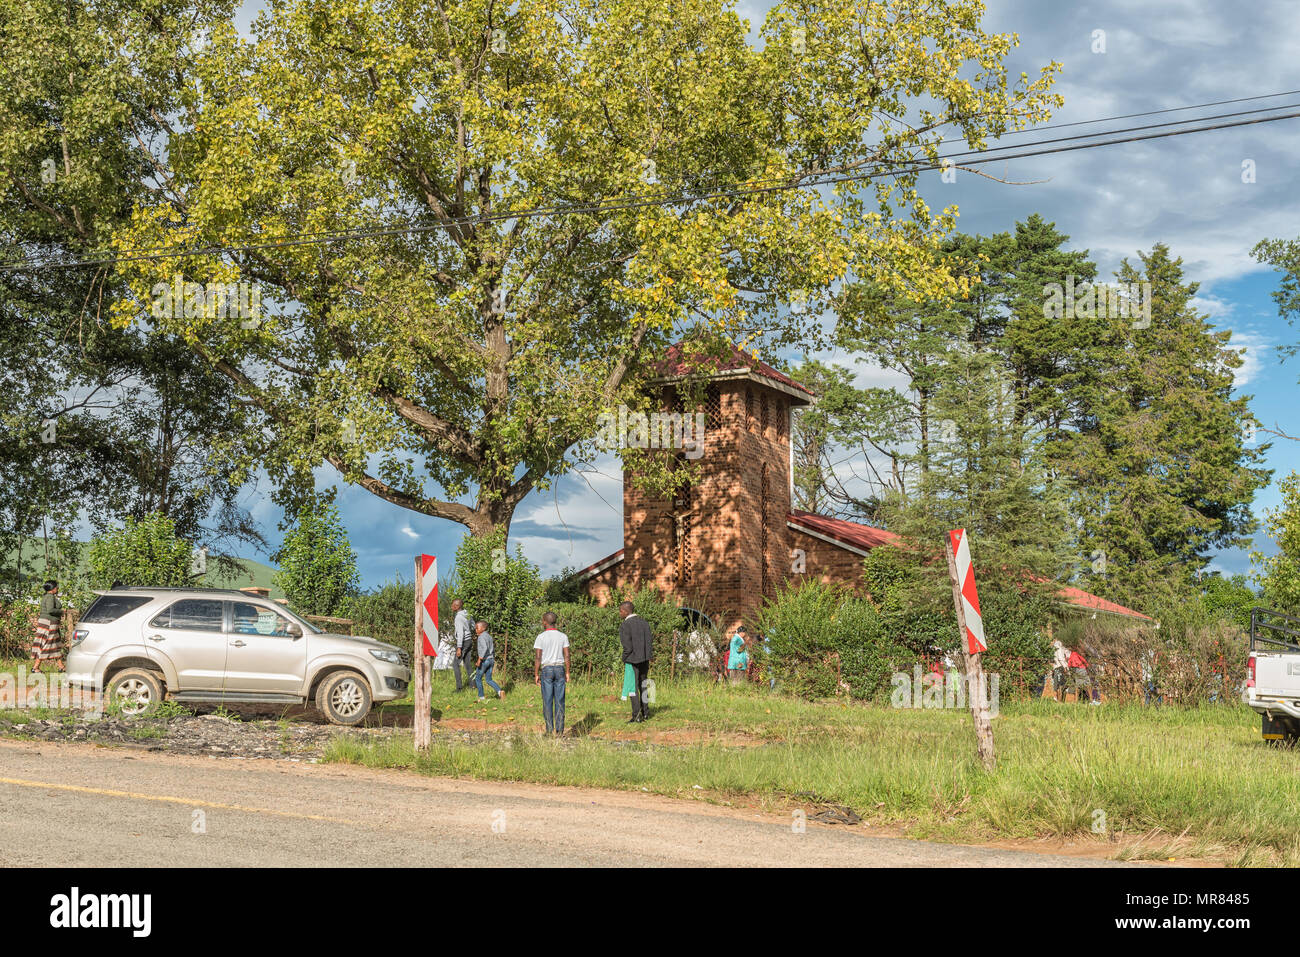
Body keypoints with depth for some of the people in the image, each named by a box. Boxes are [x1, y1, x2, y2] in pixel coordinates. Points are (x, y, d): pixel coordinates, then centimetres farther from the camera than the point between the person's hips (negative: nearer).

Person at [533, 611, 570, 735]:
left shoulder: (541, 637, -6)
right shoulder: (563, 636, 2)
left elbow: (537, 657, -7)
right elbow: (567, 656, 0)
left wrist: (536, 674, -1)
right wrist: (567, 673, 6)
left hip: (546, 669, -2)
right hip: (560, 669, 2)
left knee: (547, 701, 1)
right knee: (559, 701, 3)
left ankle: (550, 729, -2)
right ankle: (560, 729, 1)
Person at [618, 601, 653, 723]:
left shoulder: (625, 626, -15)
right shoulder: (643, 622, 6)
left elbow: (627, 647, -18)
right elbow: (650, 640, 6)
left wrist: (624, 660, -2)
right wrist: (648, 655, 13)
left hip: (633, 660, -7)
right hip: (645, 659, 7)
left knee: (633, 687, 0)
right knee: (643, 685, 20)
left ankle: (637, 715, -2)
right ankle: (645, 711, 26)